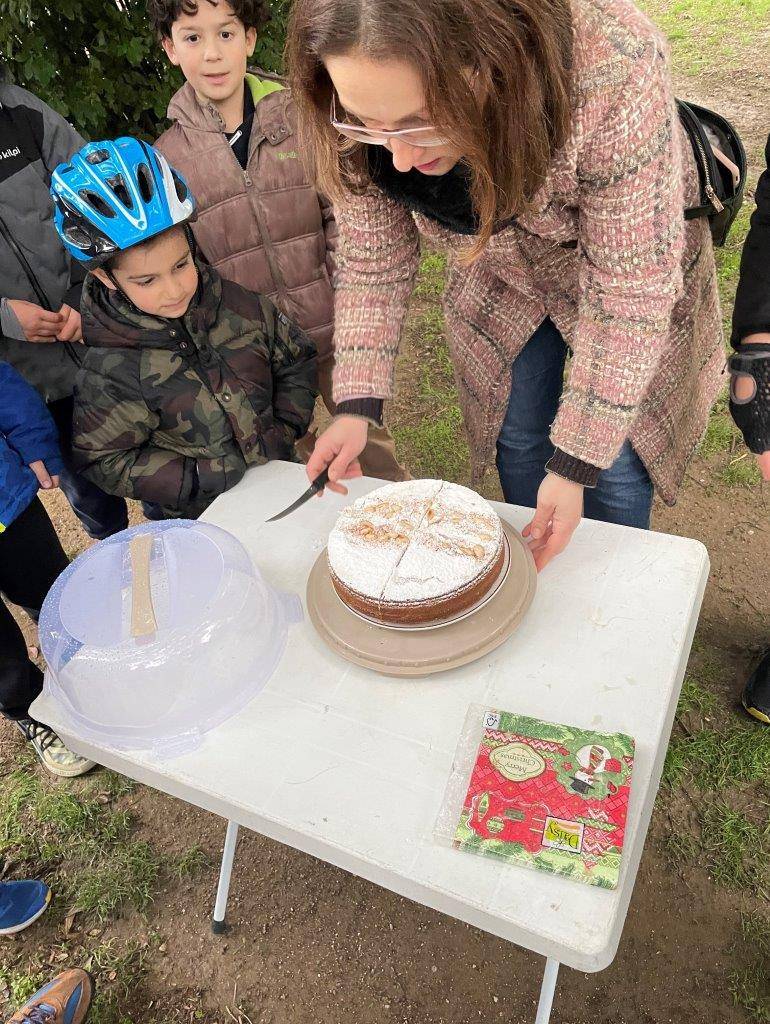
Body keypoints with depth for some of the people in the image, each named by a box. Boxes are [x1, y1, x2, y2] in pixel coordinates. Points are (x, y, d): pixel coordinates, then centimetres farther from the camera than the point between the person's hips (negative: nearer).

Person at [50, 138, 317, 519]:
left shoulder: (237, 305, -8)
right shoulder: (107, 372, -17)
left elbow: (296, 358, 5)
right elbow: (104, 460, -12)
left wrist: (285, 431, -6)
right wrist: (207, 478, -18)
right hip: (199, 518, -1)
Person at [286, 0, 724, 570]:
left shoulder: (614, 76, -40)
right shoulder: (351, 119, -27)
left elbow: (632, 294, -32)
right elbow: (375, 256, -13)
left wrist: (576, 464, -28)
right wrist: (357, 405, -20)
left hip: (635, 278, -3)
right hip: (500, 282, 3)